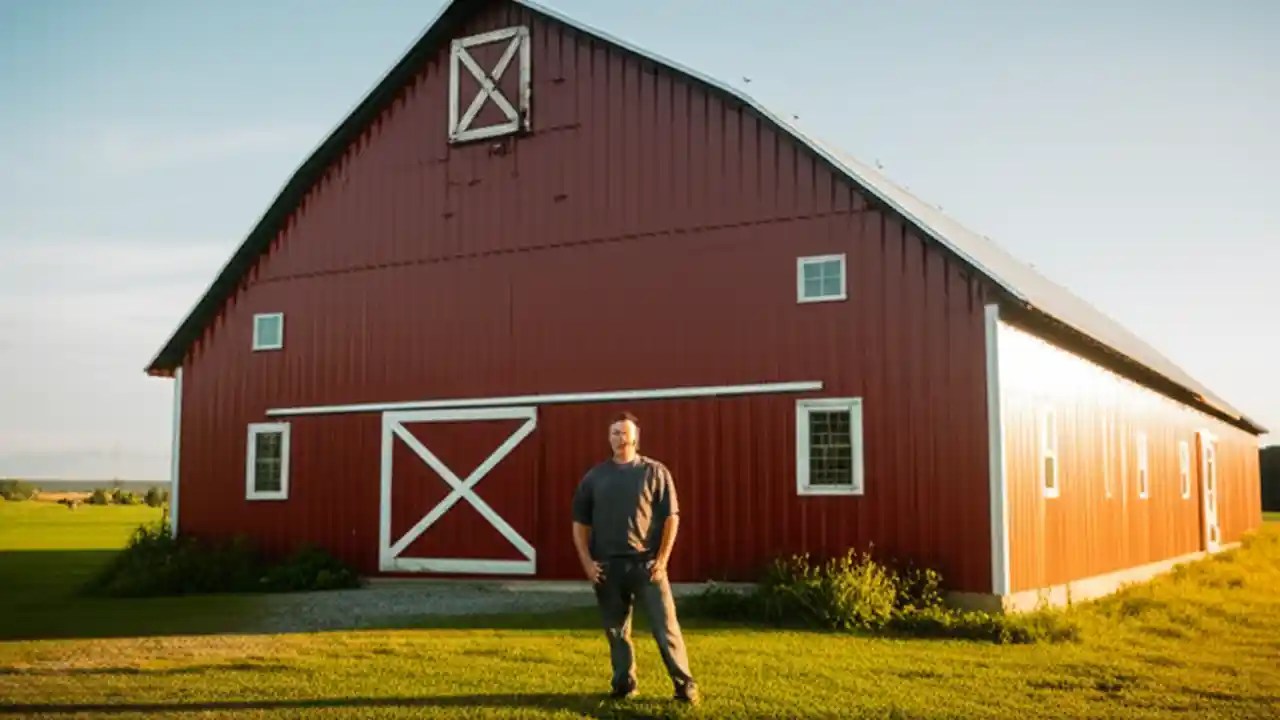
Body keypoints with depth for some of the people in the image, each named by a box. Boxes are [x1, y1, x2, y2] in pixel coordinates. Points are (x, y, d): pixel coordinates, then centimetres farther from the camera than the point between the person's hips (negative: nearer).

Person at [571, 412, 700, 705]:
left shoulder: (655, 472, 2)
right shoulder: (594, 477, 8)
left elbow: (671, 517, -1)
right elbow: (580, 523, 9)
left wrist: (662, 560, -8)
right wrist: (587, 561, -1)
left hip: (646, 563, -2)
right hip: (607, 566, 3)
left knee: (666, 627, -3)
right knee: (616, 630, 9)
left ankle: (685, 684, 5)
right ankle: (624, 683, 22)